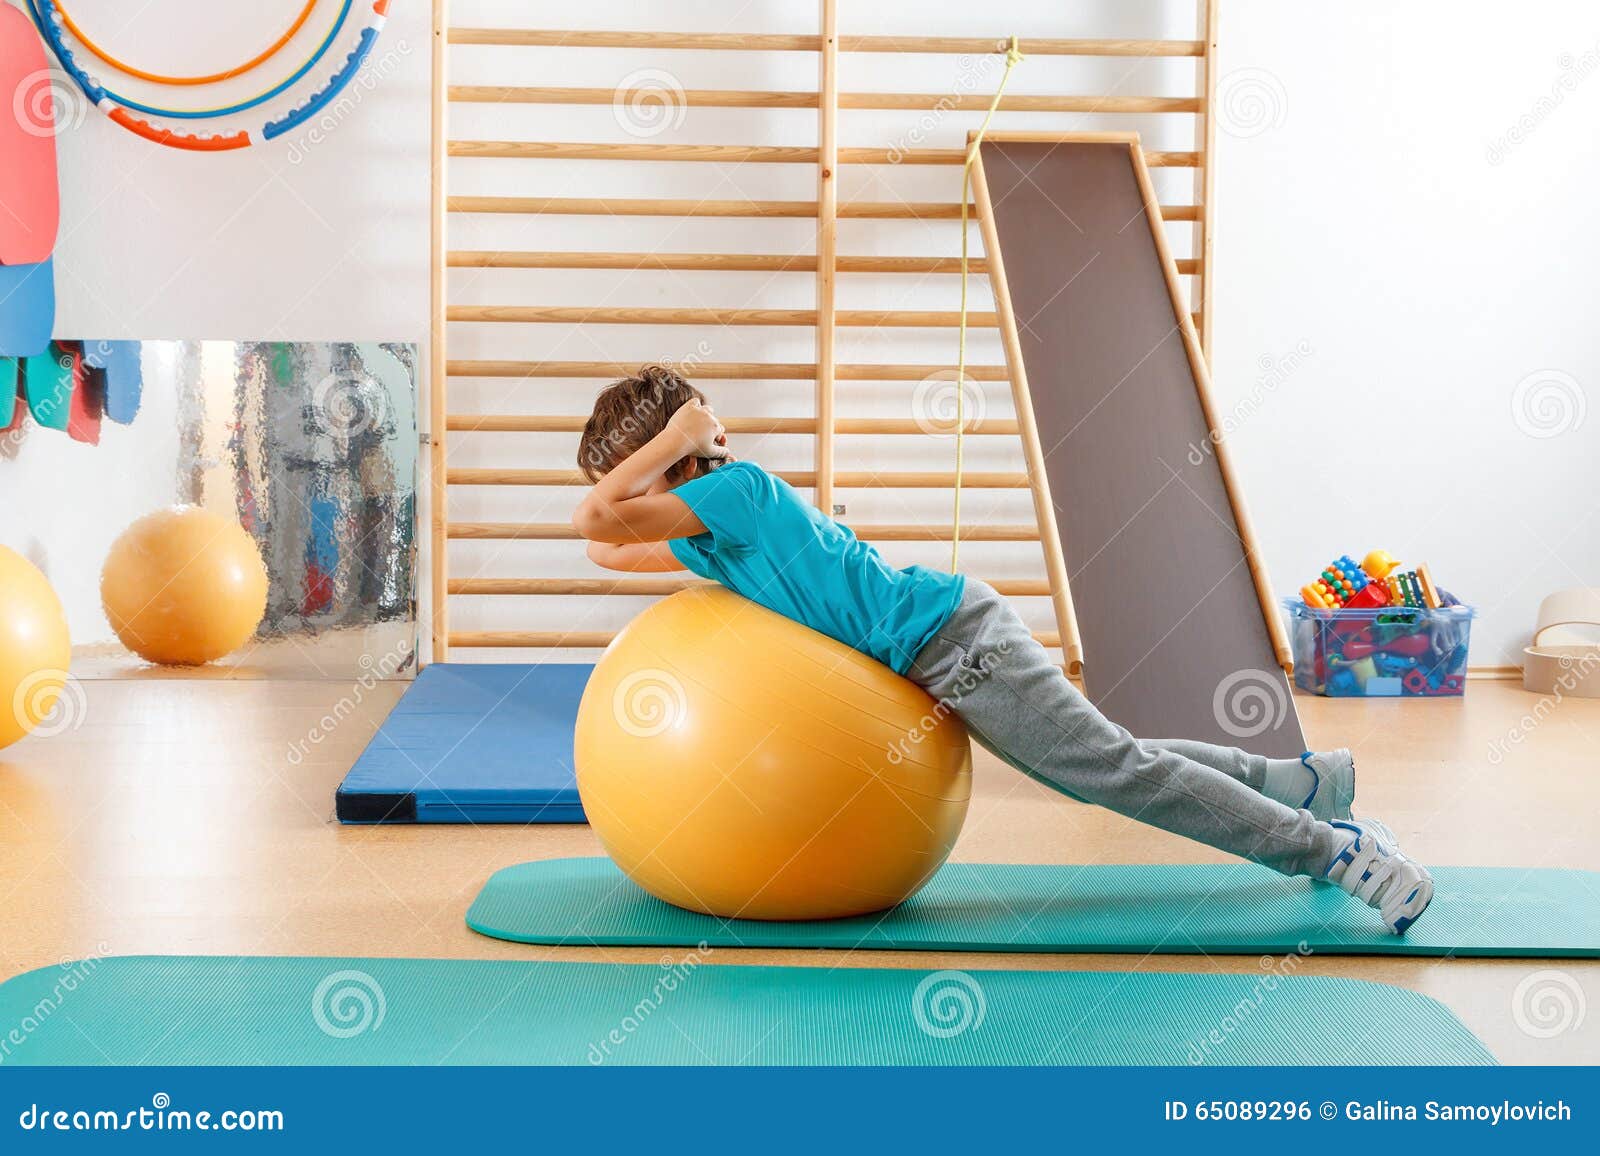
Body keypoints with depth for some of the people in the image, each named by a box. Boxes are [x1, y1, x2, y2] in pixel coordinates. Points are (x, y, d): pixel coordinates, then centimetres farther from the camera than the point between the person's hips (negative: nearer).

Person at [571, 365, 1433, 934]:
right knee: (1101, 765, 18)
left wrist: (678, 439, -13)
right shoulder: (708, 537, 12)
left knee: (1113, 768, -6)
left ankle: (1334, 847, 0)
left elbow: (591, 517, -23)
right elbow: (607, 550, 24)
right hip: (945, 647, 9)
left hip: (951, 644, -9)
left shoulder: (738, 489, -15)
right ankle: (1303, 783, 27)